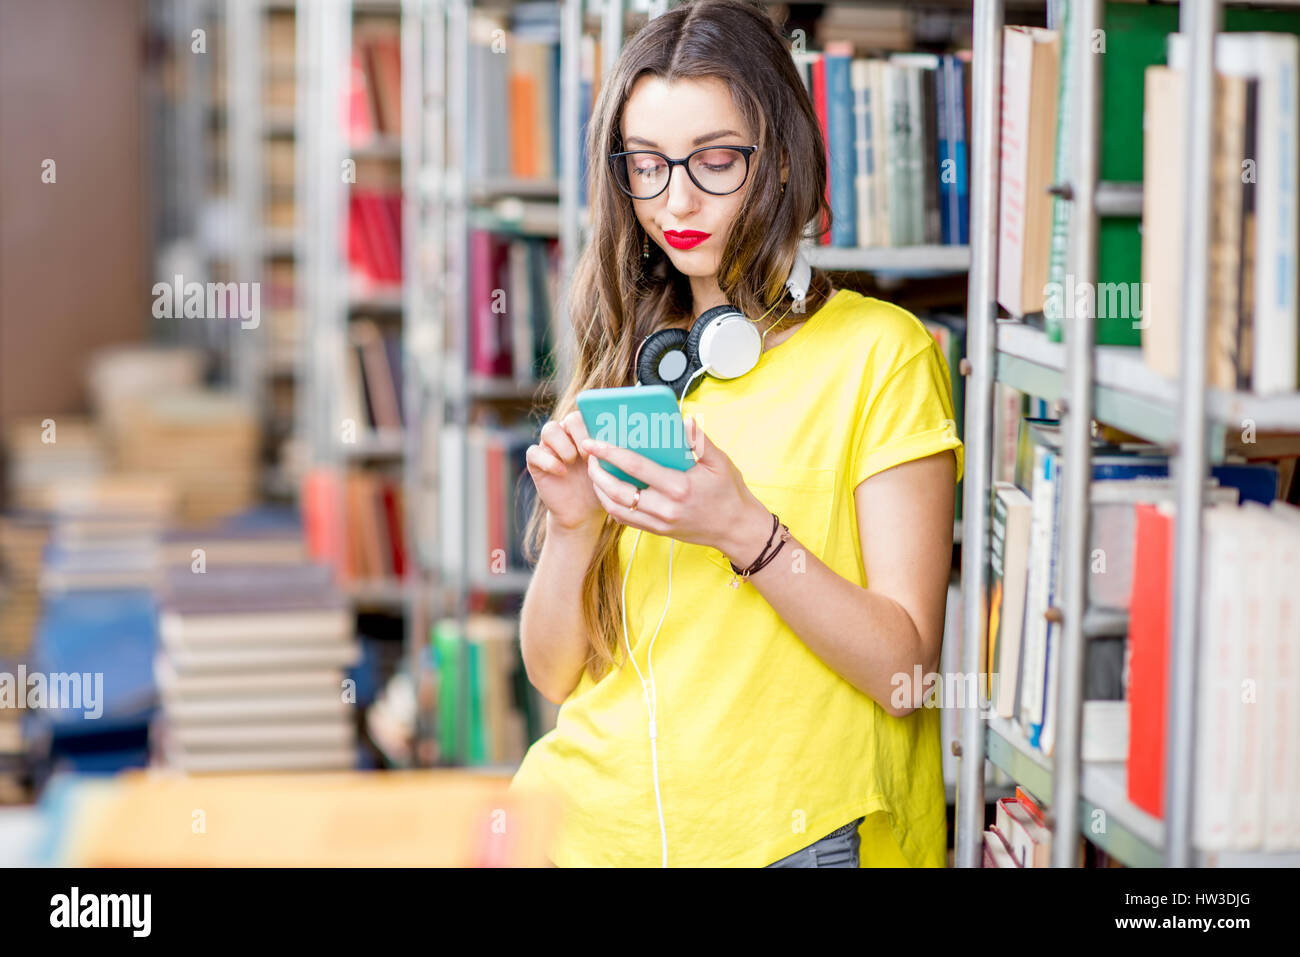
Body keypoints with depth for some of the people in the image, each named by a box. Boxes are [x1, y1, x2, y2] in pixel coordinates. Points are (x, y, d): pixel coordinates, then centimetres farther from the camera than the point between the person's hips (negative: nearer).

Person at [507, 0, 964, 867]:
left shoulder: (880, 351, 1)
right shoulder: (628, 357, 15)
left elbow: (904, 670, -5)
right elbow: (554, 674, 12)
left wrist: (743, 533, -17)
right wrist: (572, 526, -5)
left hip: (789, 833, -3)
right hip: (590, 823, 3)